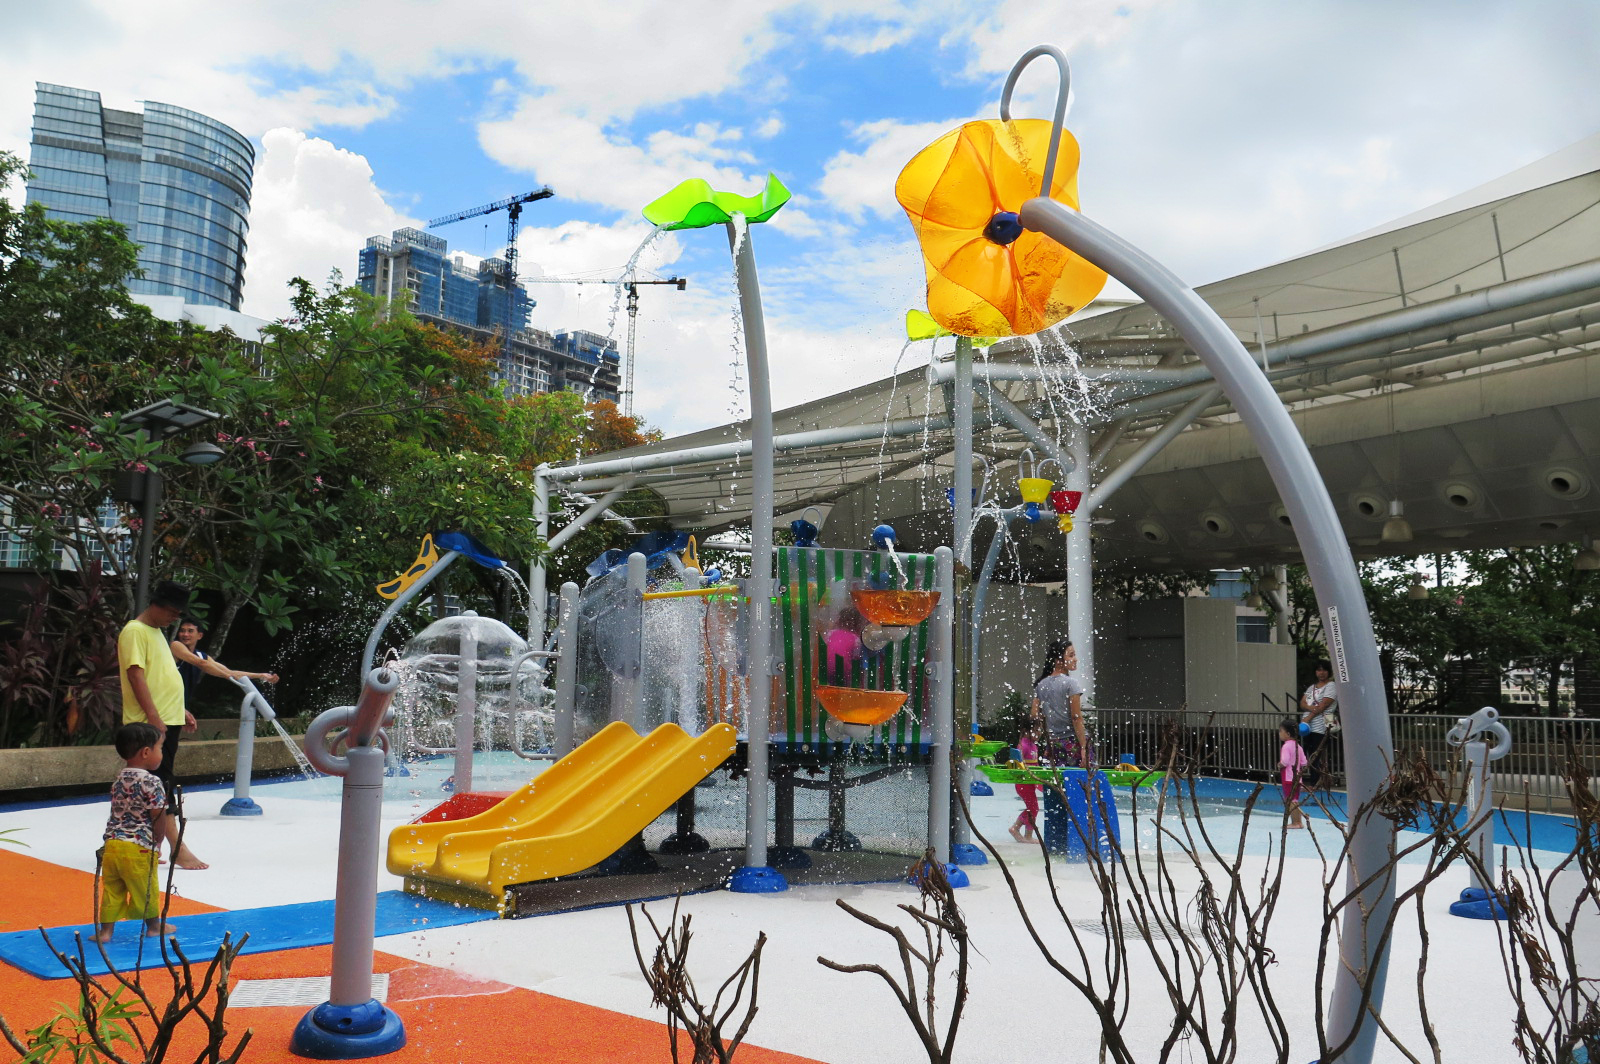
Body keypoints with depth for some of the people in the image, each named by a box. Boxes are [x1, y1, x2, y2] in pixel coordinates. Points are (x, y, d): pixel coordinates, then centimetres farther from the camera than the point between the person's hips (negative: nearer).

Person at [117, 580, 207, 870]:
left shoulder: (156, 632, 19)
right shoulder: (135, 631, -10)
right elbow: (136, 676, -18)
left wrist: (181, 710, 21)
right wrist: (154, 717, -23)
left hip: (167, 720, 10)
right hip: (150, 723, -10)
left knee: (159, 783, 11)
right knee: (161, 784, -8)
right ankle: (178, 849, -9)